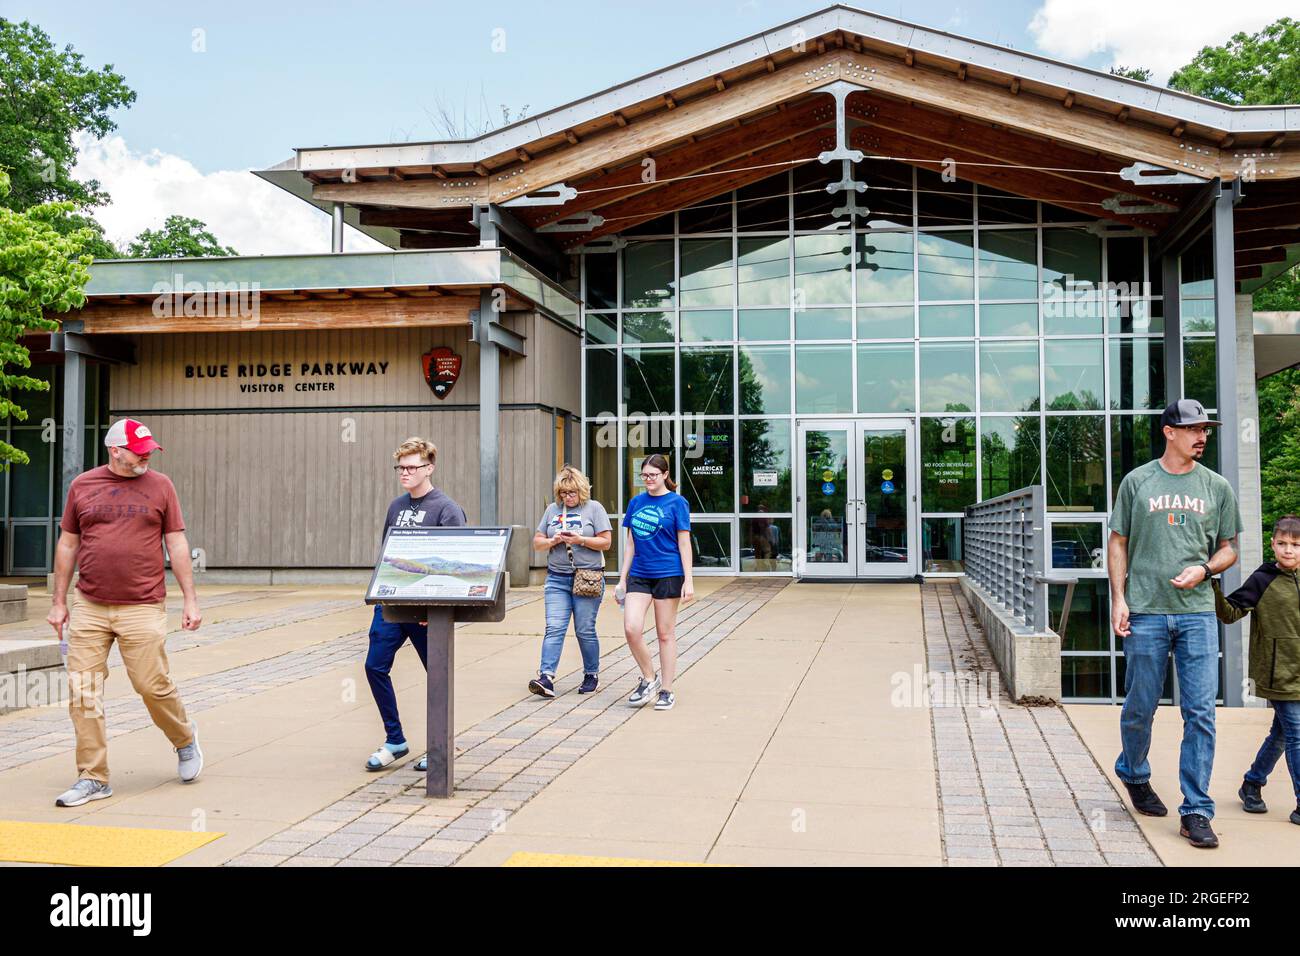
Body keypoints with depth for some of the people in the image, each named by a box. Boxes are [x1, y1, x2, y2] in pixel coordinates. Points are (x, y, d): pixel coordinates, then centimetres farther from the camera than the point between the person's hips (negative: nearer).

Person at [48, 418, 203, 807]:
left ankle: (185, 739, 26)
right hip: (89, 610, 2)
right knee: (83, 693, 0)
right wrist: (58, 602, 11)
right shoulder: (82, 486, 7)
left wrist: (190, 599, 0)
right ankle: (93, 778, 10)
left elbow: (177, 544, 5)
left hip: (143, 608, -2)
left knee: (153, 685, -3)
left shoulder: (160, 485, 4)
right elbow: (67, 545, 12)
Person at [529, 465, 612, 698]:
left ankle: (592, 675, 20)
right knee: (554, 628, -8)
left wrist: (580, 540, -15)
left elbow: (606, 542, -2)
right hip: (557, 578, 3)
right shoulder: (552, 510, 12)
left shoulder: (594, 508, 3)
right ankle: (546, 678, -16)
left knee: (585, 631, 3)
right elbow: (537, 543, 13)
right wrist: (553, 541, -7)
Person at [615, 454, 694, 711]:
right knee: (631, 629, -10)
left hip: (668, 575, -4)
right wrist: (622, 579, 12)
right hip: (639, 575, 4)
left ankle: (666, 691, 14)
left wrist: (688, 580, -8)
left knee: (665, 634, 3)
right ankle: (649, 678, 12)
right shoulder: (636, 502, 10)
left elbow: (684, 543, -3)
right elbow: (631, 543, 14)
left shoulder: (676, 502, -3)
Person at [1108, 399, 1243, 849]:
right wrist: (1118, 599, -2)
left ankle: (1196, 812, 4)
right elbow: (1118, 542, 6)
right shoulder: (1137, 482, 5)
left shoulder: (1216, 487, 10)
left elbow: (1229, 549, 15)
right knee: (1140, 707, 7)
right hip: (1145, 612, -1)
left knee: (1200, 713, -3)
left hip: (1198, 613, 1)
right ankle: (1134, 775, 34)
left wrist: (1203, 569, -6)